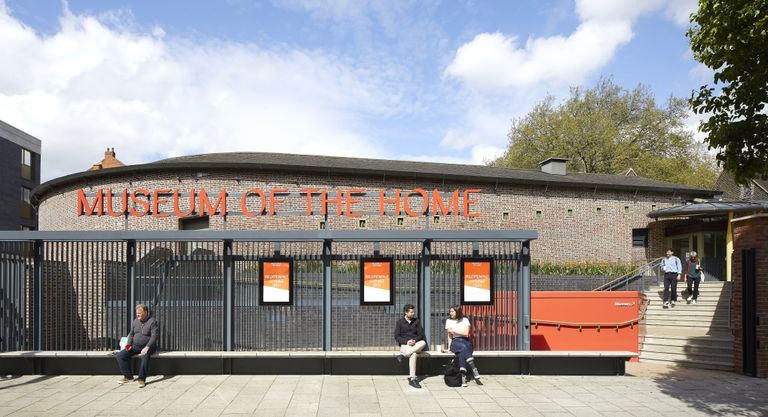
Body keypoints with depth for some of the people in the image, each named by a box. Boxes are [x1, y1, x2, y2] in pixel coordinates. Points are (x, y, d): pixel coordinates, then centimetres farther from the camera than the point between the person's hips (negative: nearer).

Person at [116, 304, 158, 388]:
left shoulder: (152, 321, -9)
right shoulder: (135, 321, 10)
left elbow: (154, 336, -16)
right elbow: (131, 334, 17)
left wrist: (147, 347, -27)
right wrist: (129, 344, -1)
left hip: (148, 346, -7)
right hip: (135, 346, 7)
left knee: (145, 355, -38)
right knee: (120, 355, -11)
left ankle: (142, 379, -28)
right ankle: (128, 376, 0)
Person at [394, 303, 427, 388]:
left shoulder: (416, 321, 14)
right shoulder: (400, 322, 5)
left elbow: (421, 334, 8)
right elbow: (397, 337, 0)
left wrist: (415, 340, -14)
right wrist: (406, 342, -17)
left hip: (416, 344, 3)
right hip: (404, 345, -3)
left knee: (423, 342, -35)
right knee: (413, 354, -39)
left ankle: (403, 355, -37)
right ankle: (412, 379, -35)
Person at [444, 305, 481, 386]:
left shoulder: (465, 320, 7)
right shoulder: (449, 321, 11)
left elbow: (466, 333, -4)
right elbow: (449, 335, 9)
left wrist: (454, 330, -8)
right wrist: (449, 347, -2)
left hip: (465, 341, 0)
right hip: (455, 342, 0)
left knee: (462, 353, -36)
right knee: (463, 347, -37)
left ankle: (463, 377, -44)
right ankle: (474, 370, -45)